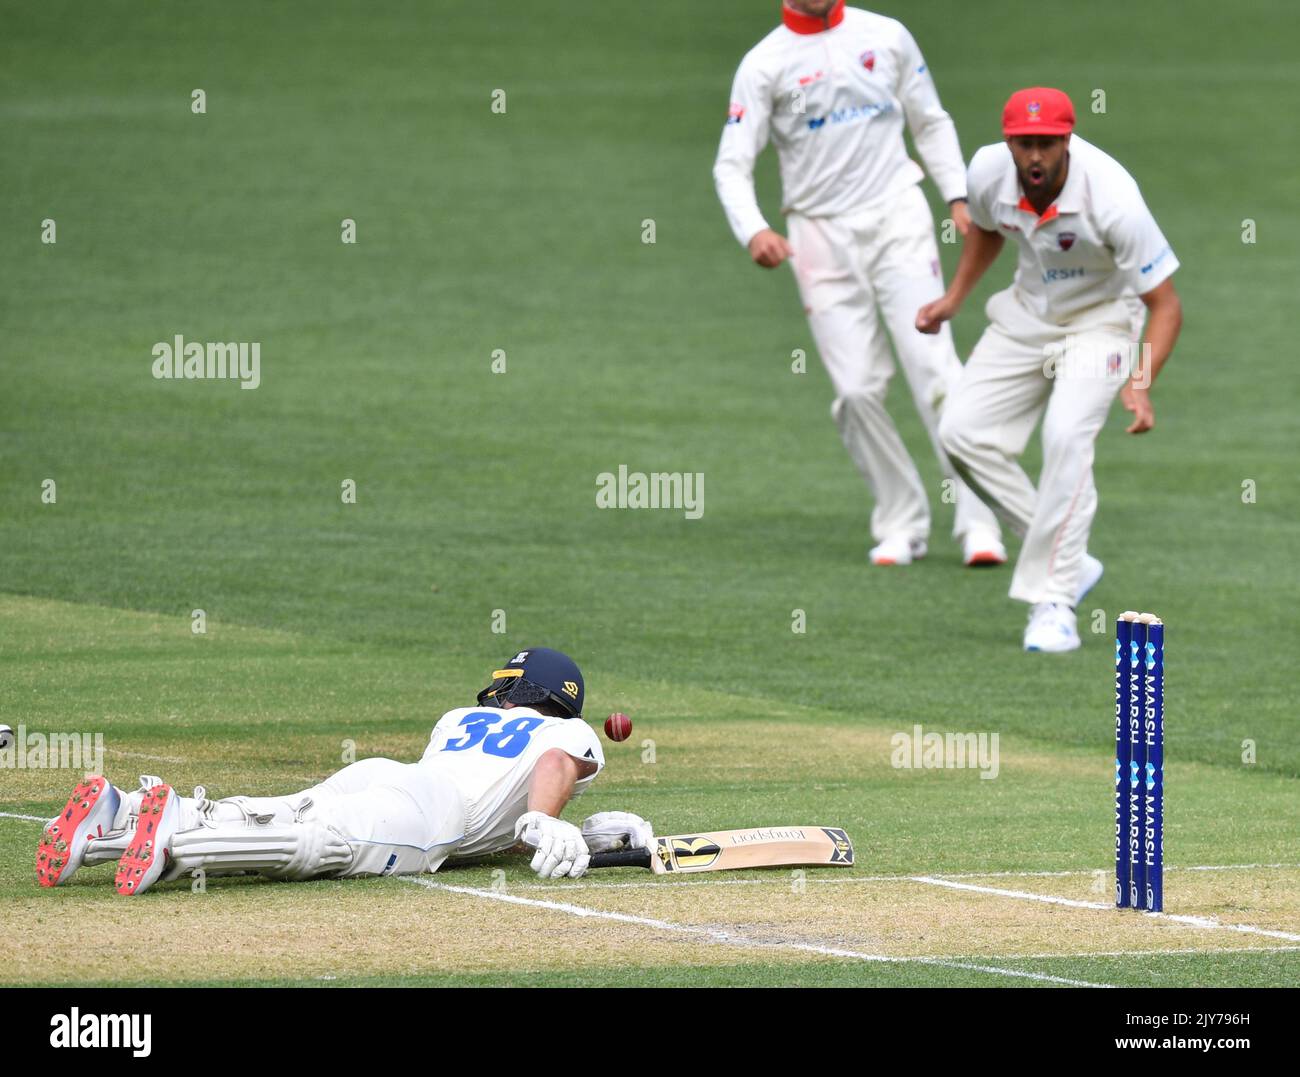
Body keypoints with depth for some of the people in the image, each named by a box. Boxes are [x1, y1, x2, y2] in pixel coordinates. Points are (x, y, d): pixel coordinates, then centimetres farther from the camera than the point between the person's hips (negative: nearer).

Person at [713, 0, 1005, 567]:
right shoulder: (765, 64, 0)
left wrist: (958, 196, 2)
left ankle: (977, 523, -13)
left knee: (933, 366, -12)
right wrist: (753, 231, -24)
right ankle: (901, 525, 9)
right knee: (857, 389, -5)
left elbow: (931, 123, 16)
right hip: (822, 236, 0)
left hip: (897, 221, 0)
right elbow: (731, 163, -5)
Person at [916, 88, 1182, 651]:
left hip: (1100, 320, -6)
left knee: (1067, 436, -28)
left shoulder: (1111, 198, -33)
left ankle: (1052, 601, -20)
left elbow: (1165, 303, -28)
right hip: (1026, 315, 6)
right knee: (962, 432, -7)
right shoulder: (989, 172, -18)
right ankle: (1068, 562, 4)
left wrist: (1141, 384, -41)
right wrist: (952, 300, 4)